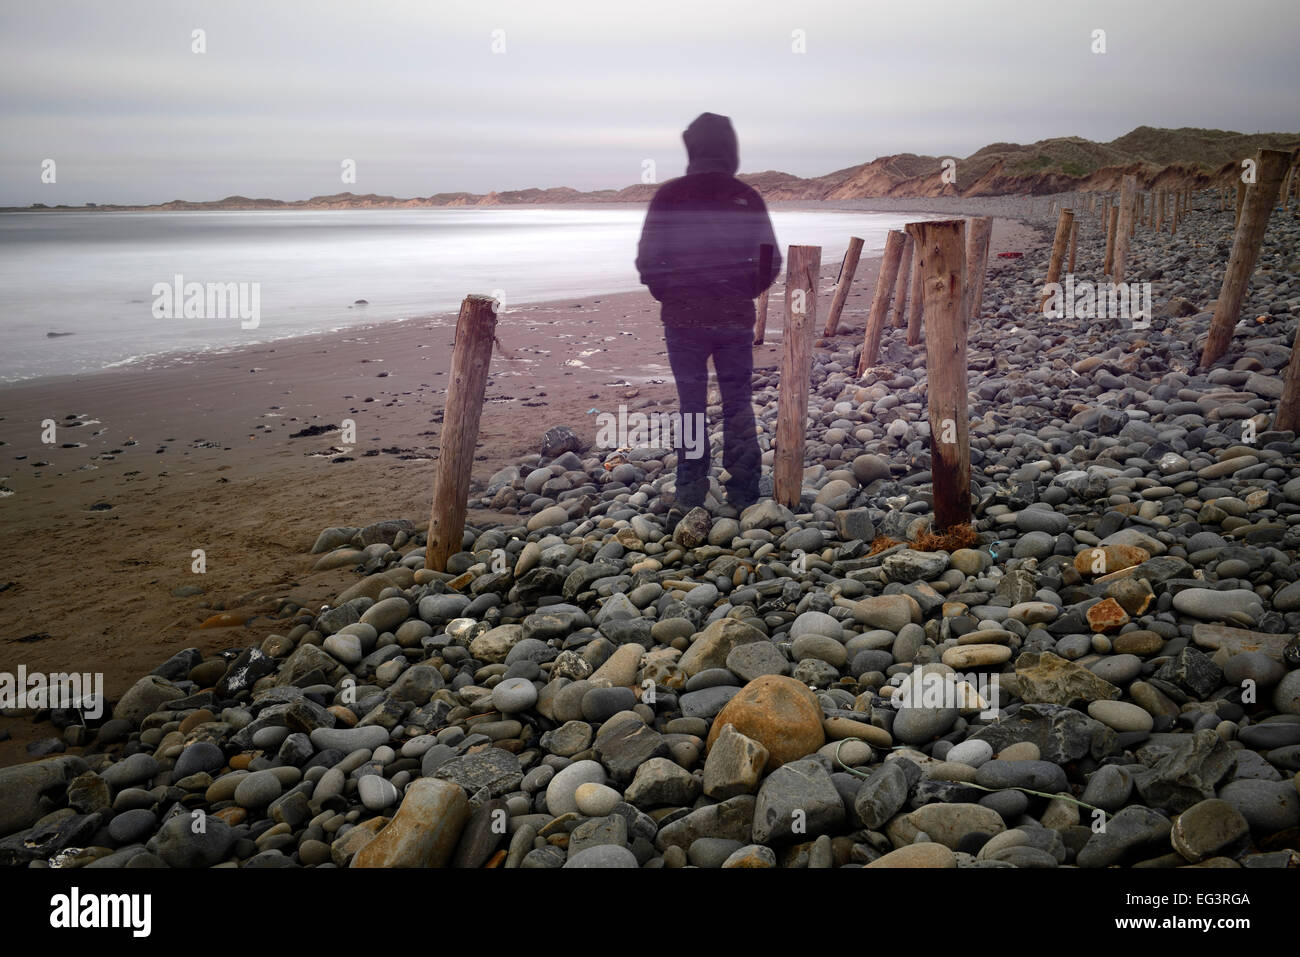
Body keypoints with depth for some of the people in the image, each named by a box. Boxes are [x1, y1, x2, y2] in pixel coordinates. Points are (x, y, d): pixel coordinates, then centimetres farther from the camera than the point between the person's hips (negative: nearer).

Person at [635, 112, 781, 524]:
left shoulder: (669, 196, -6)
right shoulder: (747, 198, 0)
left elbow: (647, 261, -5)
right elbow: (771, 261, 5)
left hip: (683, 319, -1)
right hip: (736, 320, 1)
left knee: (691, 407, 8)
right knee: (738, 408, 9)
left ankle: (689, 499, 10)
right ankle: (741, 500, 13)